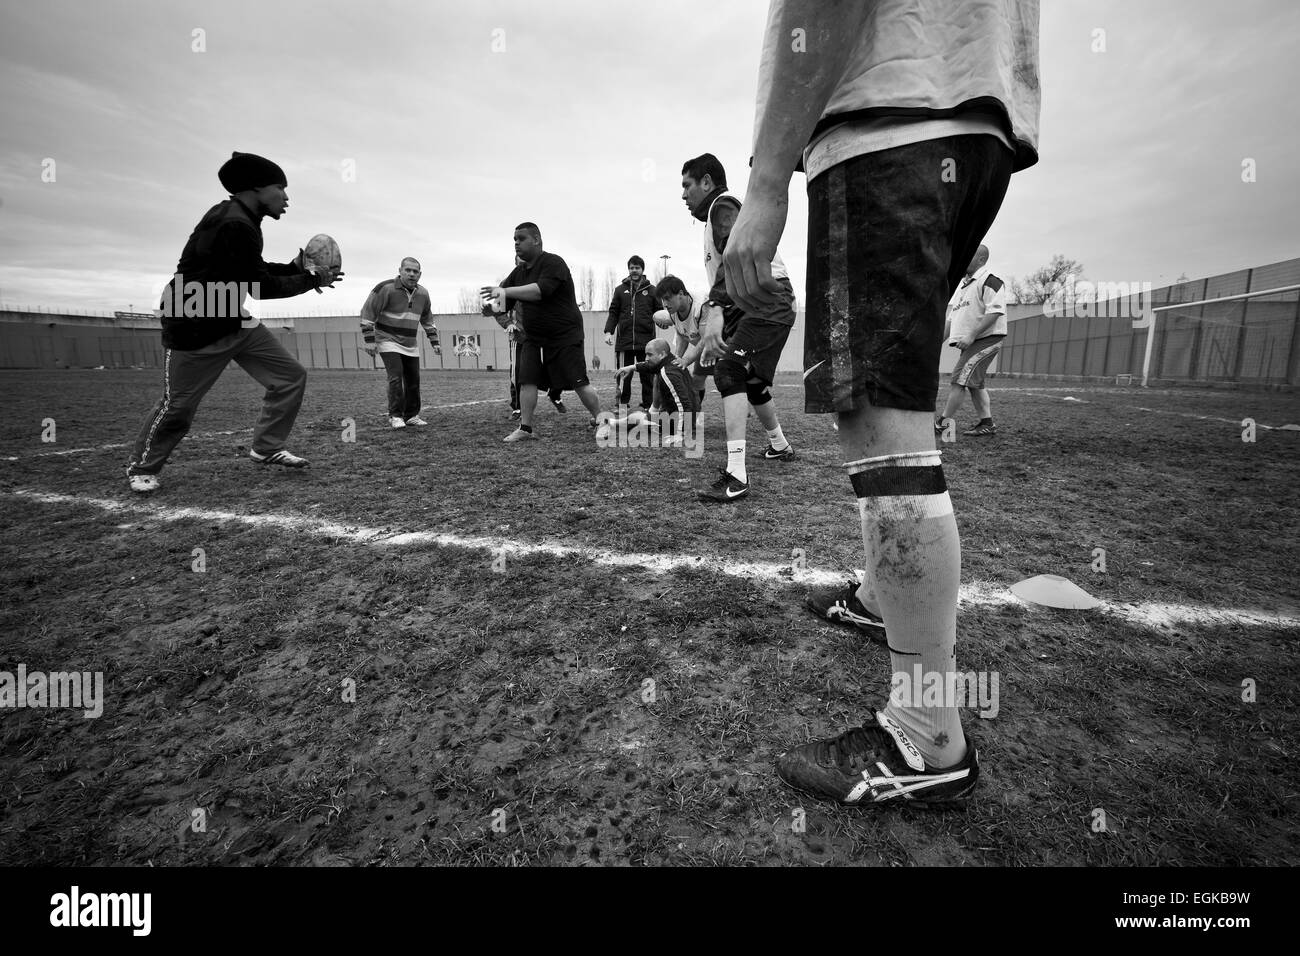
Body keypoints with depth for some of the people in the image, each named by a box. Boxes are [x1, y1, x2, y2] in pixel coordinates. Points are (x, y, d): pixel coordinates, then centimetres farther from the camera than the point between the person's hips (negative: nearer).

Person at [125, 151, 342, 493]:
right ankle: (141, 468, 26)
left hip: (234, 320, 9)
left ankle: (267, 447, 14)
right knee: (177, 408, 2)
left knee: (291, 376, 1)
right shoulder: (235, 225, -25)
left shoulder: (240, 220, 6)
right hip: (194, 329, -9)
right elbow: (260, 286, -23)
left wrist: (296, 267, 2)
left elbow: (256, 271, 14)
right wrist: (311, 280, -15)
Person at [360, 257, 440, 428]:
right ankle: (395, 416, -7)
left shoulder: (423, 293, 5)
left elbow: (427, 320, 20)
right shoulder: (386, 288, -14)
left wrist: (434, 342, 14)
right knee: (396, 377, -17)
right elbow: (367, 312, -11)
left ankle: (411, 415, 17)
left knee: (413, 381, 5)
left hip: (411, 345, 6)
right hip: (388, 342, -6)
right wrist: (369, 340, -15)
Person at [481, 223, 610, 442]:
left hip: (564, 336, -7)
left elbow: (540, 291, -29)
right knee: (526, 380, -3)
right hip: (533, 338, 7)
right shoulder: (519, 272, 11)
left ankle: (602, 423, 8)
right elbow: (504, 304, 14)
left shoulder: (553, 263, -13)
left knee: (579, 382, -7)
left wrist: (505, 291, -27)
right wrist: (492, 305, -9)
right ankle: (525, 428, 5)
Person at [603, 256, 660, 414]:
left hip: (646, 340, -1)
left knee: (647, 376, 2)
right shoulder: (620, 290, 13)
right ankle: (622, 405, 9)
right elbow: (613, 313, 12)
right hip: (624, 340, 1)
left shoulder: (651, 290, 10)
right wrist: (608, 331, 0)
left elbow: (659, 311, 12)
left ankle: (647, 406, 9)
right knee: (623, 376, 2)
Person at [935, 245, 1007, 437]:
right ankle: (987, 424, 18)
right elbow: (952, 317, 22)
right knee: (974, 382, 11)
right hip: (971, 343, 9)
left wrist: (971, 335, -25)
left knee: (957, 381, -15)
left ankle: (942, 424, -14)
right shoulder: (963, 284, 19)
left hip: (987, 340, -9)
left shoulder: (990, 281, -9)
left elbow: (994, 312, -19)